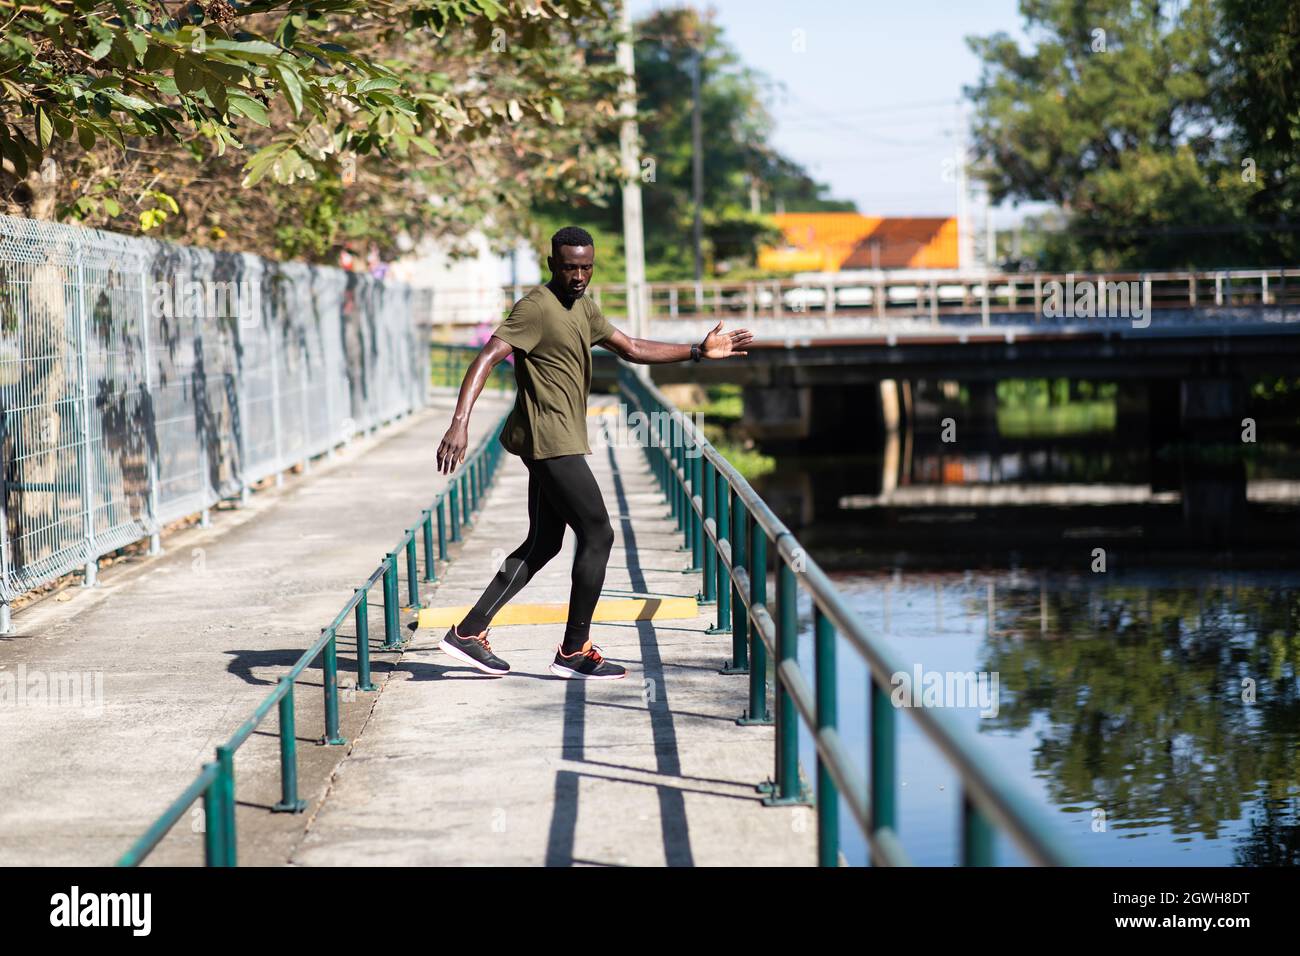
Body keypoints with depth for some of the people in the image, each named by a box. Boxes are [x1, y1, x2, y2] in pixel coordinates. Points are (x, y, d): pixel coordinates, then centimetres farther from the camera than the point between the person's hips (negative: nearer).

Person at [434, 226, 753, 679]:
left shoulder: (584, 309, 16)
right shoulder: (536, 307, -14)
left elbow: (631, 349, 26)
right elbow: (486, 359, -22)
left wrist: (697, 352, 20)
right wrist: (460, 423, -34)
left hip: (558, 444, 10)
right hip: (551, 441, -10)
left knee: (543, 544, 11)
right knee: (597, 535, -6)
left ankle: (469, 633, 13)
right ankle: (575, 651, 2)